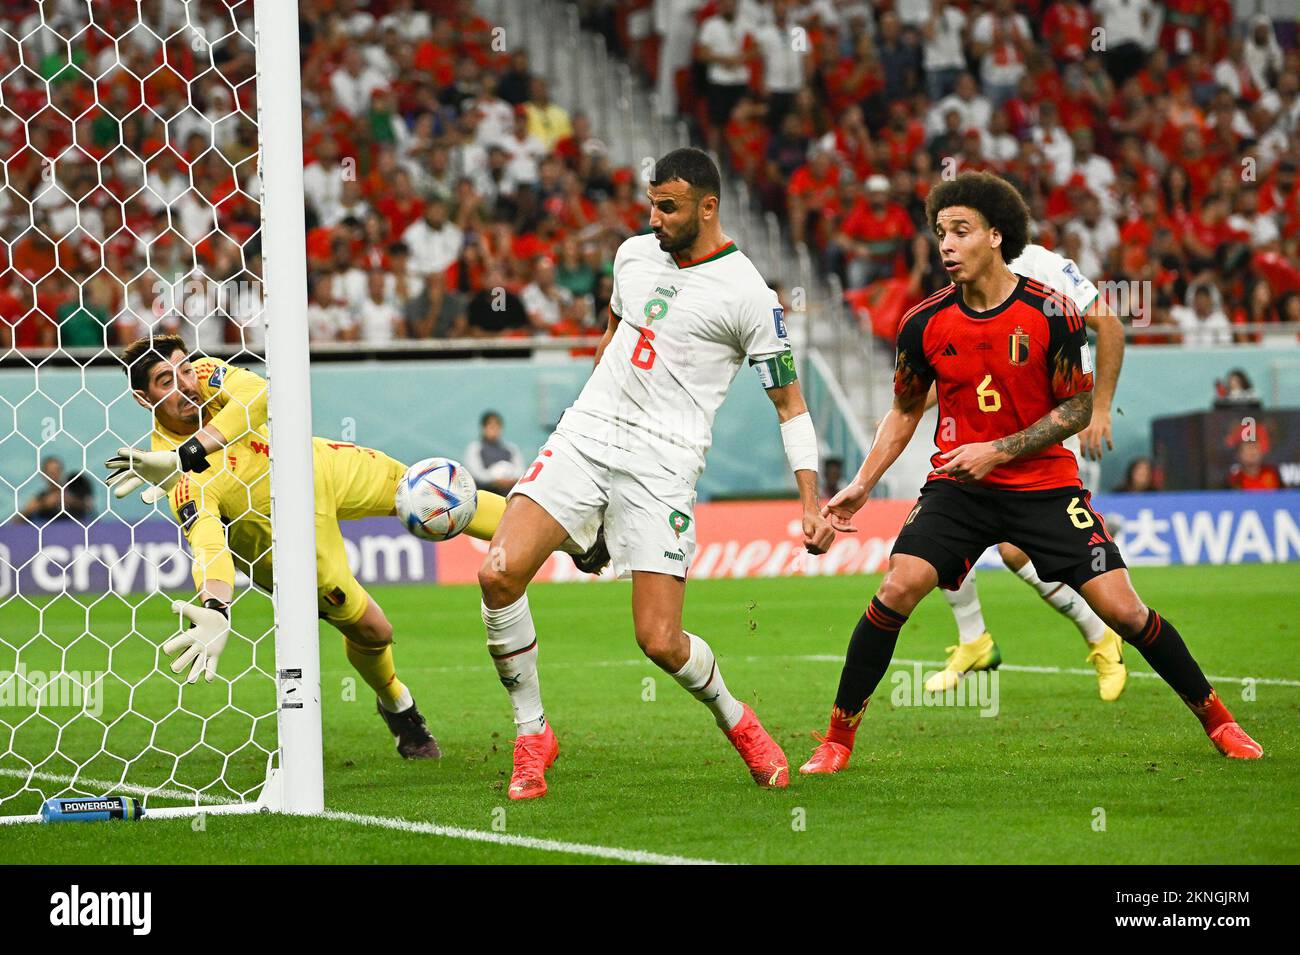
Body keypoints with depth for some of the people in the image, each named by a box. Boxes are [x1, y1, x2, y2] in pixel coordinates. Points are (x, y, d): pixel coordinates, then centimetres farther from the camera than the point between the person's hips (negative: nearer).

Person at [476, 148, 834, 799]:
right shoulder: (634, 255, 12)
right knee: (499, 575, -16)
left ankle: (737, 722, 23)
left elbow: (791, 404, -1)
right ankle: (532, 735, 0)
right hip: (585, 434, 5)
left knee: (659, 642, -10)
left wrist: (812, 504, -9)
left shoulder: (747, 295, -5)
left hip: (661, 463, -5)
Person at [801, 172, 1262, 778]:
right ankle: (838, 738, -8)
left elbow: (1079, 408, -6)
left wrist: (998, 450, -16)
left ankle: (1217, 721, 12)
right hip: (957, 485, 1)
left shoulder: (1051, 313, -11)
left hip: (1045, 484, -1)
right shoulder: (924, 324, -4)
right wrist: (860, 486, 4)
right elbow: (905, 411, 12)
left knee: (1121, 609, -7)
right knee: (898, 589, -20)